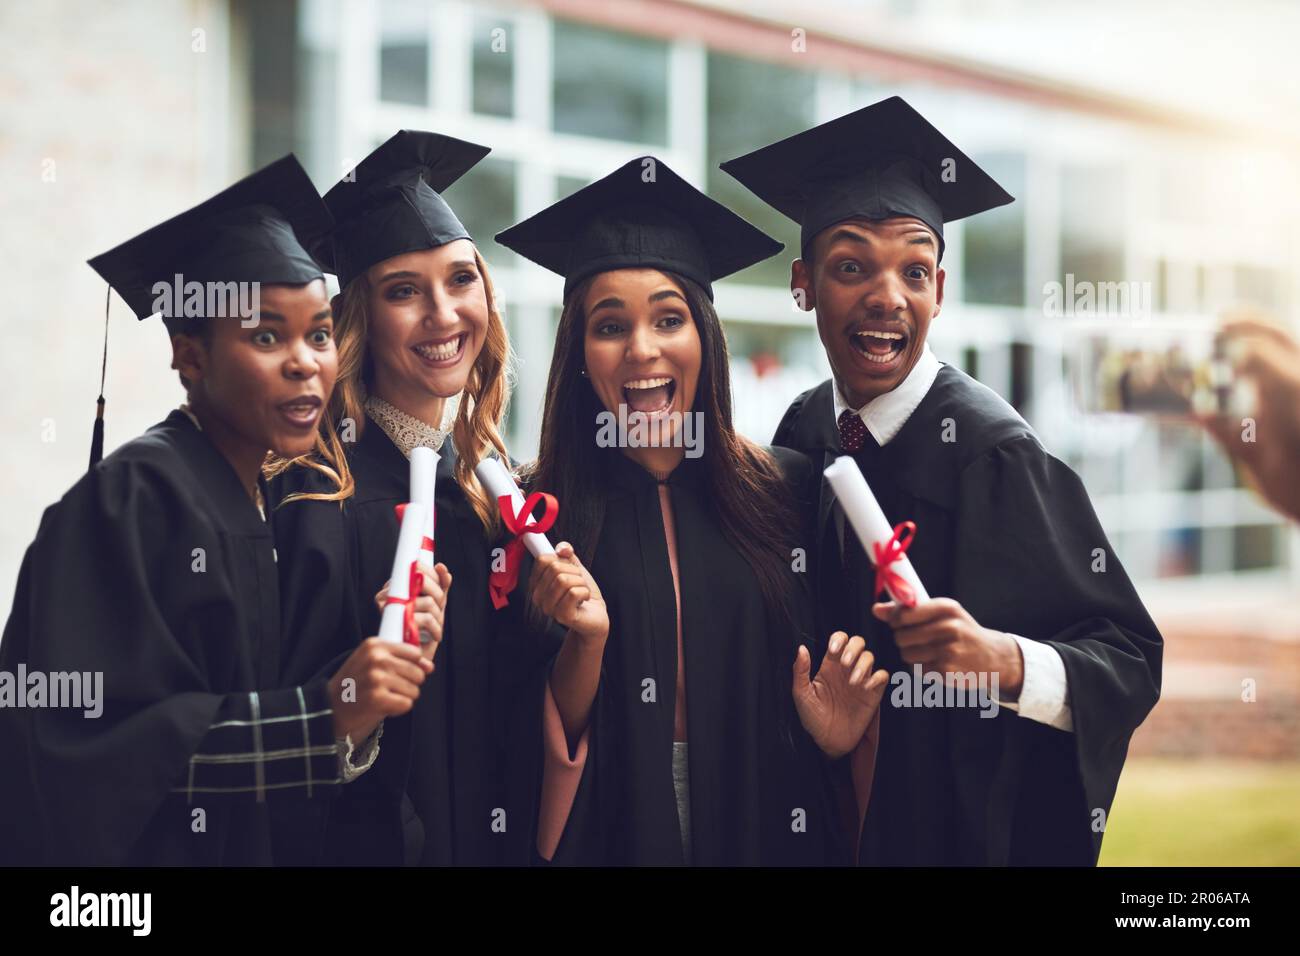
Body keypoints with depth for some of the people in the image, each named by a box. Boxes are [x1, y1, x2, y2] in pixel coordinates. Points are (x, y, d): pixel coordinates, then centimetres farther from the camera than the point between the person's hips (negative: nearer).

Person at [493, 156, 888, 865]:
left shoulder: (786, 490, -5)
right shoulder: (541, 513, -7)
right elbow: (547, 739, -5)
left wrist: (843, 728, -14)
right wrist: (586, 642, -21)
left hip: (766, 826, 1)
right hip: (610, 830, -1)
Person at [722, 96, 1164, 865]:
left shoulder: (991, 450, -20)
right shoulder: (804, 429, -4)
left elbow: (1132, 659, -21)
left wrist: (1003, 660, -37)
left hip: (970, 826, -5)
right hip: (837, 816, 5)